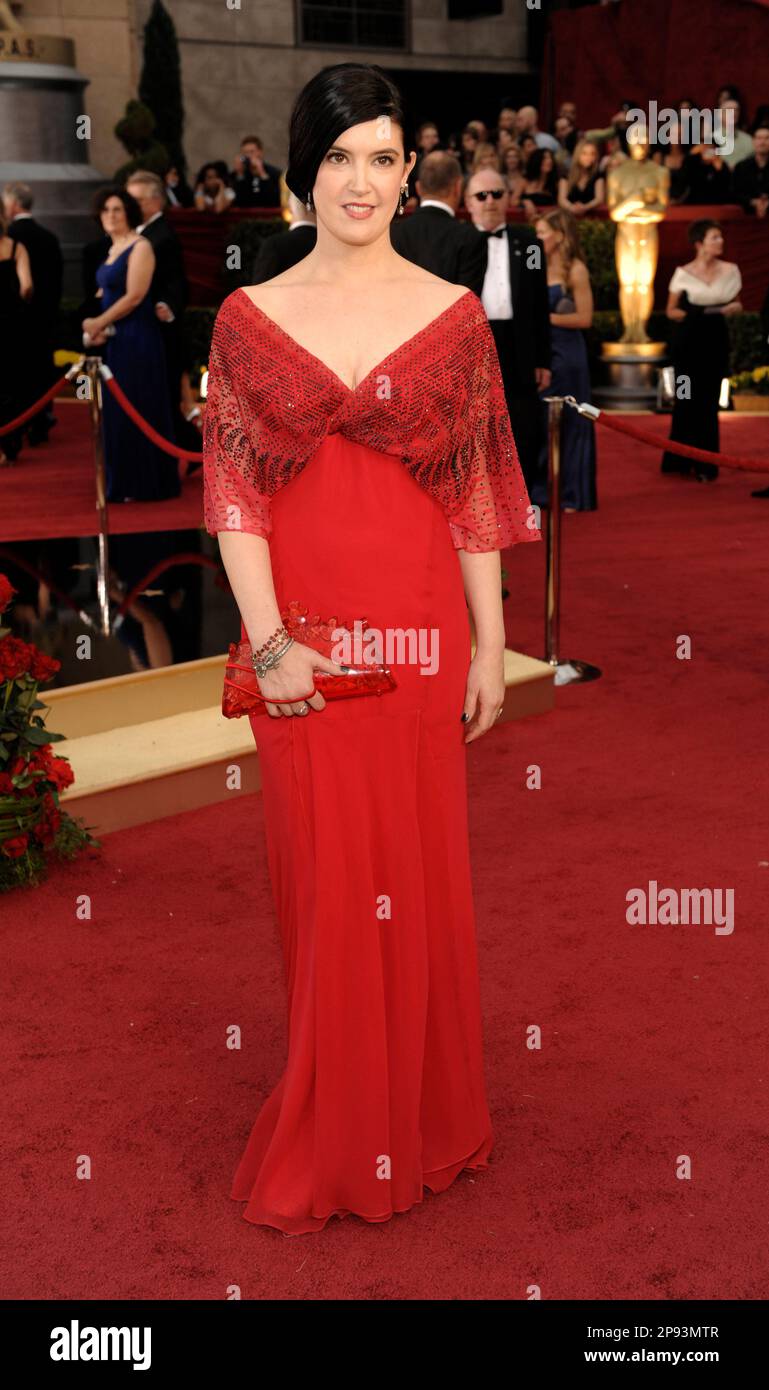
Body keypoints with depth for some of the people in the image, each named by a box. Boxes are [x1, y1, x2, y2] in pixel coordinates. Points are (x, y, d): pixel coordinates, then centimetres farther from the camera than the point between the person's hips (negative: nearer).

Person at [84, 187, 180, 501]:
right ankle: (126, 484, 18)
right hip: (115, 341, 9)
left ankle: (147, 484, 6)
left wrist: (98, 323, -10)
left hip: (138, 339, -8)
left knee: (139, 410, -3)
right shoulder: (113, 249, 15)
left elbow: (134, 296, -16)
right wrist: (100, 328, 2)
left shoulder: (140, 247, -10)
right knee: (118, 412, 10)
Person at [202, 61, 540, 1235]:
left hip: (421, 628, 0)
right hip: (301, 634, 0)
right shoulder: (251, 317, 3)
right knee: (323, 874, 7)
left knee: (421, 868, 8)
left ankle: (421, 1117, 29)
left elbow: (478, 493, 3)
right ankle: (330, 1140, 25)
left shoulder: (453, 314, 3)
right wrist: (268, 640, -12)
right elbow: (234, 492, -2)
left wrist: (492, 643, 1)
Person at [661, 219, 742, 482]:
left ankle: (705, 464, 8)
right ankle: (681, 460, 15)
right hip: (688, 341, -2)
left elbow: (736, 304, 15)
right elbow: (671, 310, 3)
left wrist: (731, 309, -9)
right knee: (687, 400, 1)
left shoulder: (730, 271, 4)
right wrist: (693, 314, -16)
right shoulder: (683, 273, -2)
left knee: (709, 401, 2)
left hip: (715, 341, 2)